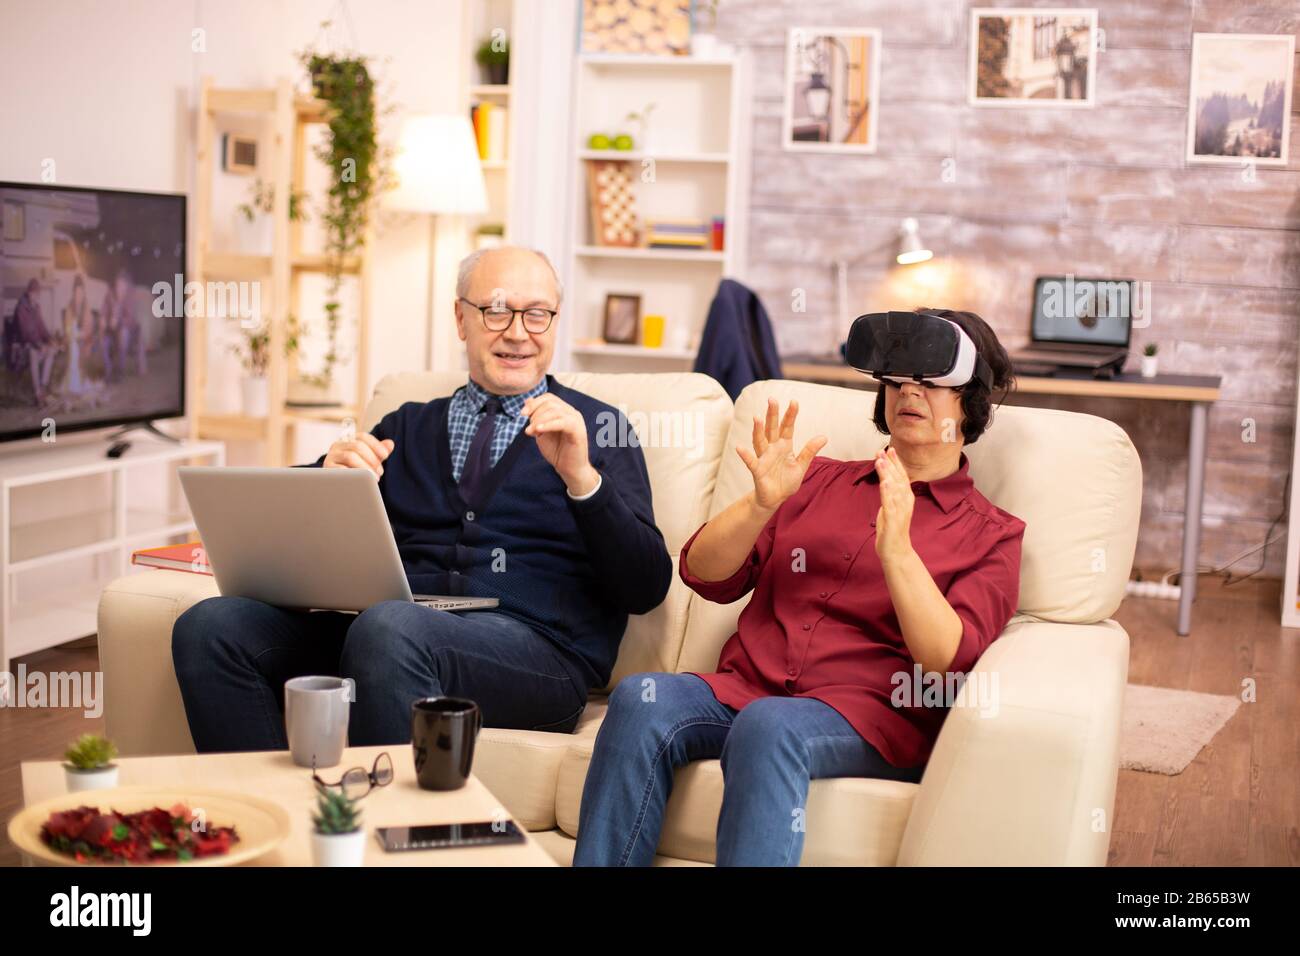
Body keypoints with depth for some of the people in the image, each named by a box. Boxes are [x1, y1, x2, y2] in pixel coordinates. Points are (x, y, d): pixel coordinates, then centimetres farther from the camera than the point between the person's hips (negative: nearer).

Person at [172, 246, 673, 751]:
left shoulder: (595, 426, 13)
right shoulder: (407, 426, 24)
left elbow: (646, 590, 2)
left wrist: (580, 477, -13)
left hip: (538, 646, -4)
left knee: (389, 627, -36)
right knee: (209, 626, -20)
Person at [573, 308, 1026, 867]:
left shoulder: (991, 534, 12)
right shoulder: (819, 481, 22)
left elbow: (948, 658, -5)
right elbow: (706, 576, 12)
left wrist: (896, 549, -19)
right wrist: (762, 503, -6)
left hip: (868, 714, -3)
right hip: (744, 688, 4)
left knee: (768, 725, -37)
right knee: (641, 699, -29)